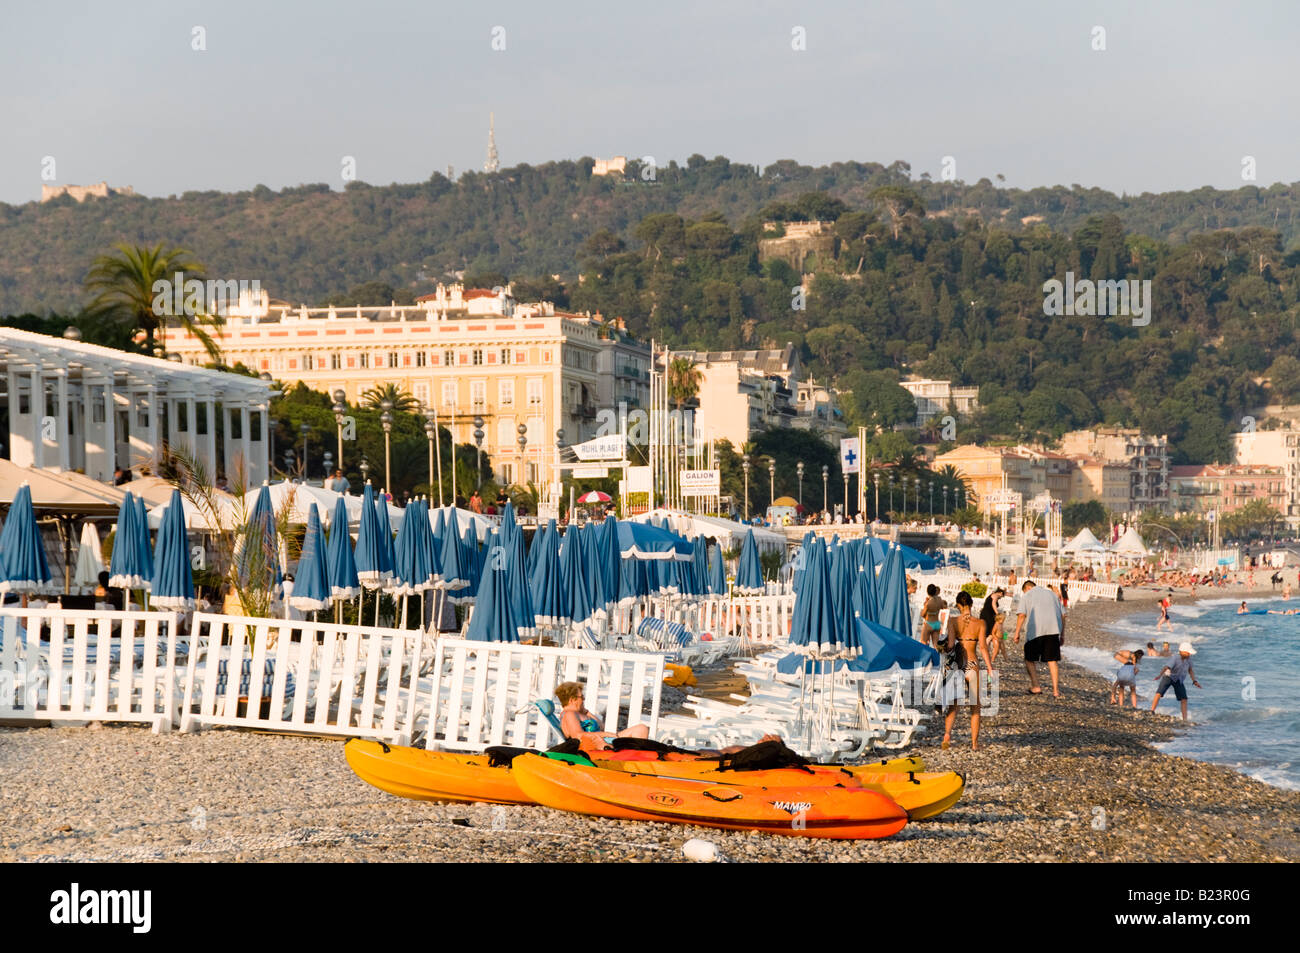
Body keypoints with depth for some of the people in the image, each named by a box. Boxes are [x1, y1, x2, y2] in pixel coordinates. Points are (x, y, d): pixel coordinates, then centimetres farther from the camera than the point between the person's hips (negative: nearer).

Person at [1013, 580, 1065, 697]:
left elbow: (1021, 615, -7)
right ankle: (1056, 690, -1)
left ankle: (1035, 687, 5)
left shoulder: (1027, 596, 7)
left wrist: (1017, 633, -4)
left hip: (1035, 631, -4)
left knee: (1030, 659, 11)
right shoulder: (1051, 594, 21)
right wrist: (1062, 635, 20)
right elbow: (1062, 616, 18)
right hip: (1053, 630, 4)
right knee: (1052, 661, 6)